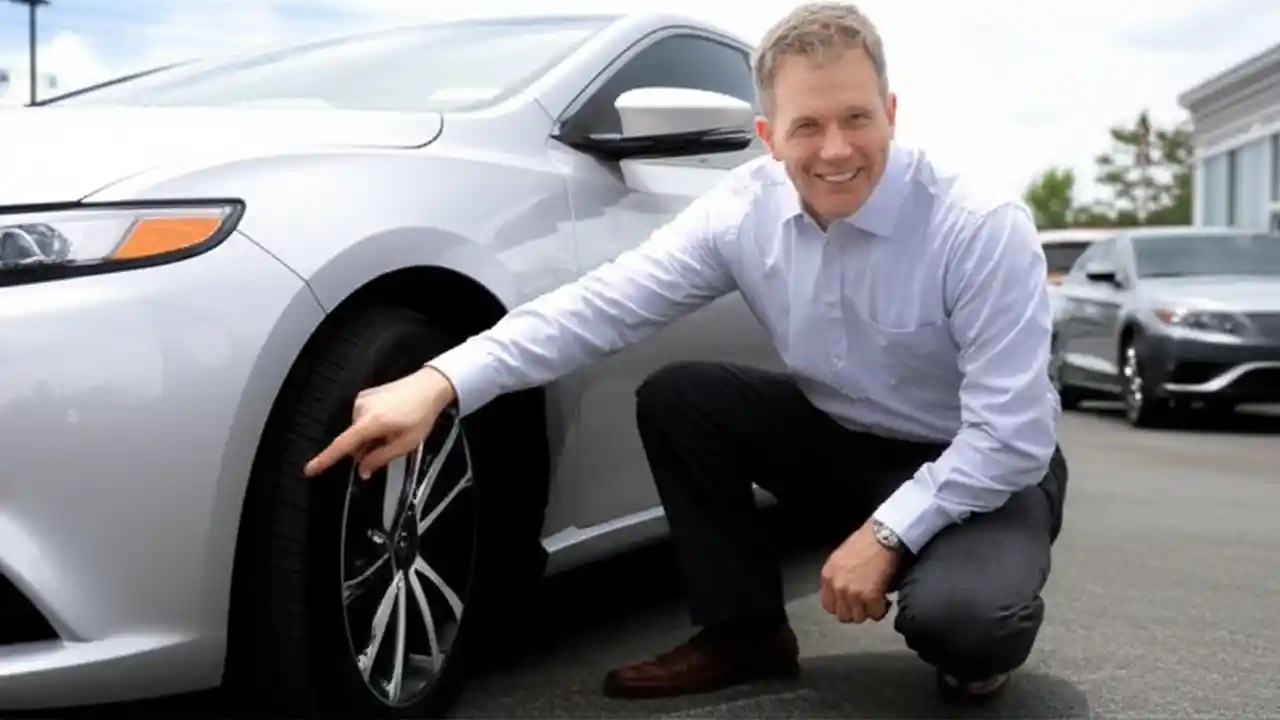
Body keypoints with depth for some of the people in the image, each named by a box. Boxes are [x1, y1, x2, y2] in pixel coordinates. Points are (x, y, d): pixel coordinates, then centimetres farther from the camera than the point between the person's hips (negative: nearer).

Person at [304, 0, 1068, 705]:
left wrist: (888, 534, -30)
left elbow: (1011, 434, -24)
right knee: (676, 397, -14)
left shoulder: (982, 228, -25)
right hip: (845, 444, 5)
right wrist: (440, 383, -32)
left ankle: (976, 637, 5)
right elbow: (607, 302, -21)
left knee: (955, 618, -35)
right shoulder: (745, 208, -13)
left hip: (984, 473, -4)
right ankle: (745, 631, 1)